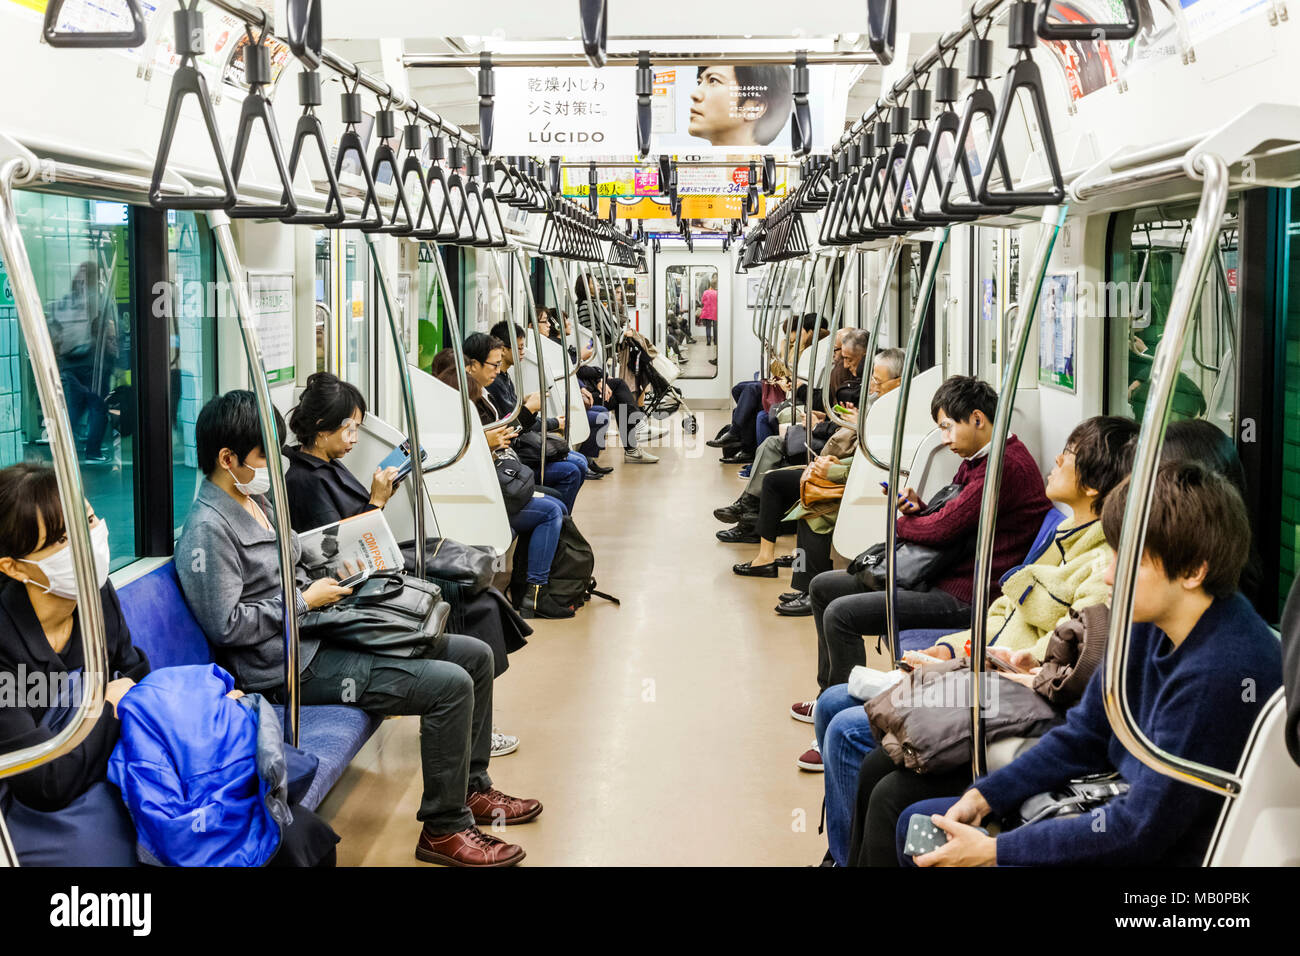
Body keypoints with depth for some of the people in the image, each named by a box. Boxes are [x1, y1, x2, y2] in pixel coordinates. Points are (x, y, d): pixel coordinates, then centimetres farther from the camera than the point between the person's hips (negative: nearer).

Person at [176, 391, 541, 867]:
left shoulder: (256, 499, 13)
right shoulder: (207, 530, -17)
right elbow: (228, 626, -21)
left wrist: (326, 581, 8)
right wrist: (306, 600, -14)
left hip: (319, 632, 10)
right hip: (295, 666, -10)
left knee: (476, 655, 6)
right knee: (450, 685, -22)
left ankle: (471, 788, 21)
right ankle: (444, 828, -9)